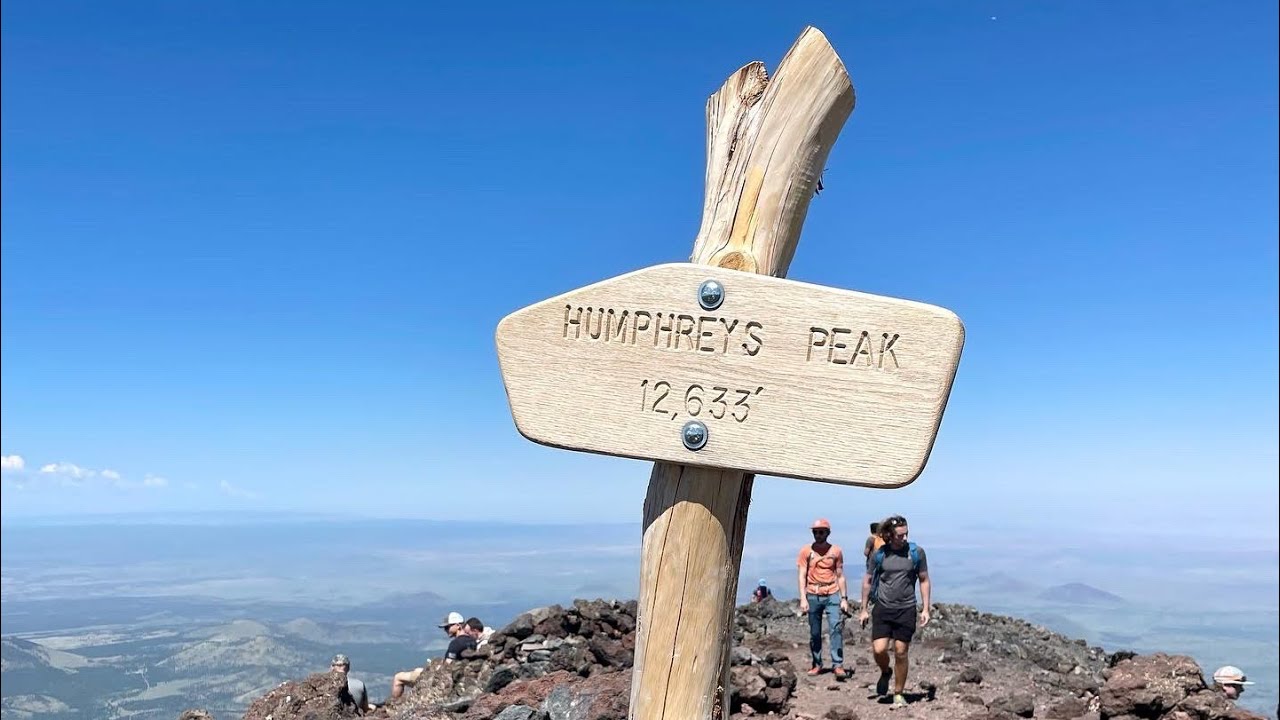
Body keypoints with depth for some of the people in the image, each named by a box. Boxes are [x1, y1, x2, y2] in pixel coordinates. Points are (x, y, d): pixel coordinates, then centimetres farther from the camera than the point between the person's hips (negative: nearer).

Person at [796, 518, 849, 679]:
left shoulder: (836, 551, 5)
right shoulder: (806, 551, 2)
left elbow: (840, 576, 9)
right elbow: (801, 575, -1)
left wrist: (844, 598, 4)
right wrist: (803, 598, -10)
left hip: (832, 595, 0)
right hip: (813, 596, 0)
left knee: (836, 628, -12)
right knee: (815, 633, 6)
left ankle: (838, 665, -10)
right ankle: (817, 664, 17)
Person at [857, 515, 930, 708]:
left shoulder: (916, 552, -3)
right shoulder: (878, 554, -2)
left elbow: (924, 581, 5)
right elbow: (867, 581, 7)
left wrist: (925, 609, 0)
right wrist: (864, 609, 8)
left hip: (906, 609, 0)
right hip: (883, 608, 0)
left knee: (901, 652, 3)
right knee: (879, 650, -9)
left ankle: (898, 694, 19)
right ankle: (885, 672, 25)